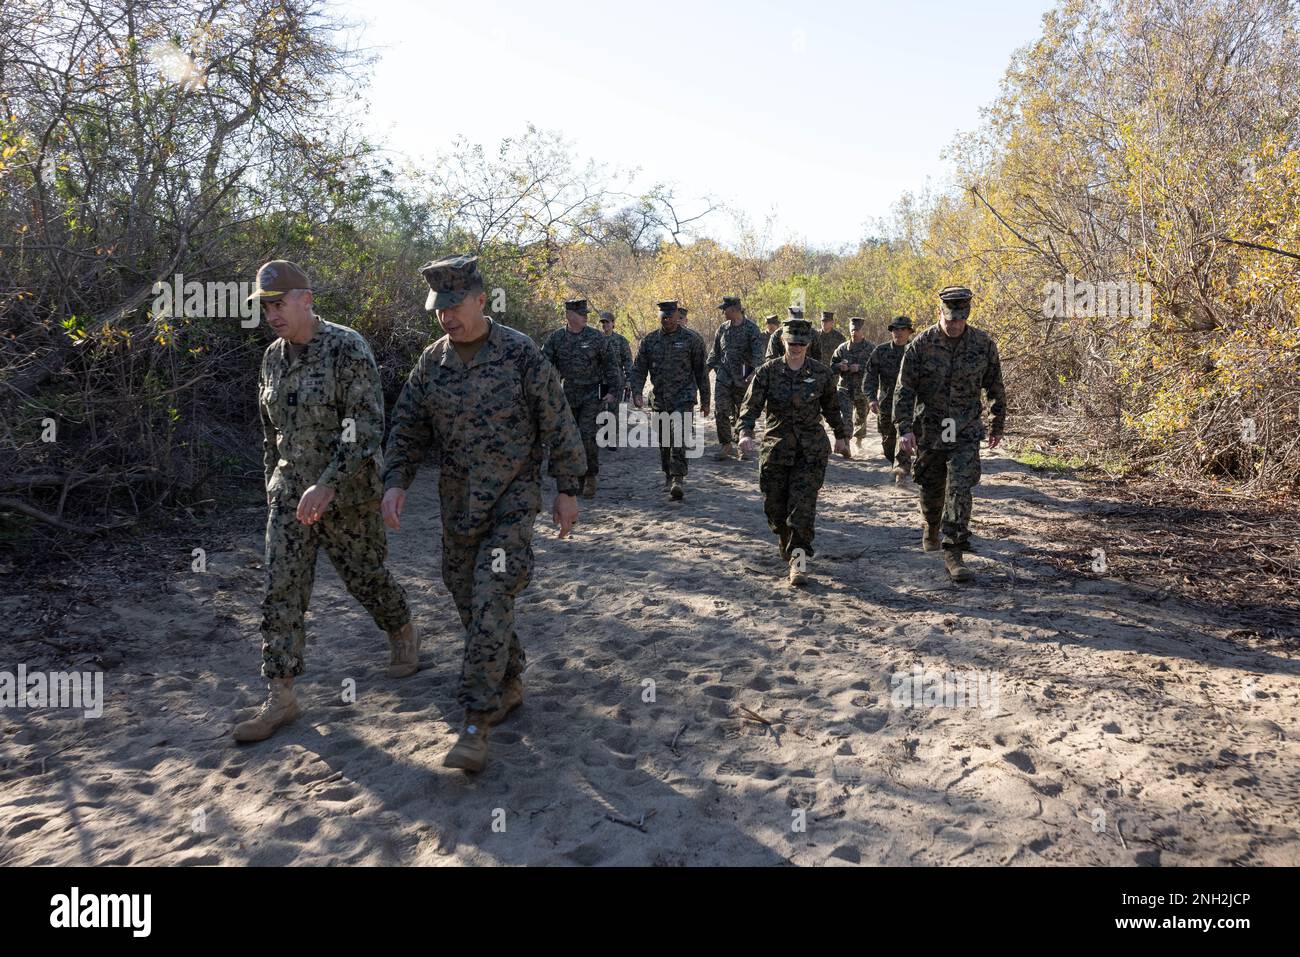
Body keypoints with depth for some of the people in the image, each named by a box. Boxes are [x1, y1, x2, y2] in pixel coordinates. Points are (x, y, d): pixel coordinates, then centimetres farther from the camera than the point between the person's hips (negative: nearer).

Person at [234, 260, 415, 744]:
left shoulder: (348, 348, -15)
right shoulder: (273, 357, 6)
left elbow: (367, 426, -24)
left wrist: (327, 485, -32)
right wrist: (273, 486, 19)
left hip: (347, 491, -5)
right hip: (290, 492, 6)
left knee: (366, 576, 11)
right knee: (281, 593, 0)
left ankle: (404, 637, 39)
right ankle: (280, 699, 5)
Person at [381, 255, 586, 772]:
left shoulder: (521, 354, -10)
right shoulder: (432, 361, 3)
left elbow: (558, 424, -5)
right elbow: (408, 428, 9)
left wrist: (567, 490, -4)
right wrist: (395, 482, -6)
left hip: (512, 500, -5)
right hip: (456, 504, 5)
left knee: (491, 599, -14)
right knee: (468, 600, 12)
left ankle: (476, 722, -8)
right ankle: (509, 685, 33)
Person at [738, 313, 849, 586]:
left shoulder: (820, 372, 2)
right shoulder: (768, 371, -2)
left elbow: (831, 407, 16)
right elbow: (751, 405, -10)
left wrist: (841, 436, 23)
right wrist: (746, 433, -27)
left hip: (811, 449, -1)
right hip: (776, 446, 1)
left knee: (802, 504, -10)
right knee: (774, 505, 8)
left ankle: (799, 561, -6)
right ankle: (786, 543, 36)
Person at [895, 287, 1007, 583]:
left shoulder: (984, 344, -3)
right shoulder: (921, 345, -9)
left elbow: (995, 387, 8)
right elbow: (904, 389, -9)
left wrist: (998, 425, 13)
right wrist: (905, 429, -17)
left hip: (966, 433, 0)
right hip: (929, 430, 0)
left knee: (960, 490, -10)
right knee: (932, 488, 14)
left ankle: (954, 552, -7)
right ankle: (930, 528, 44)